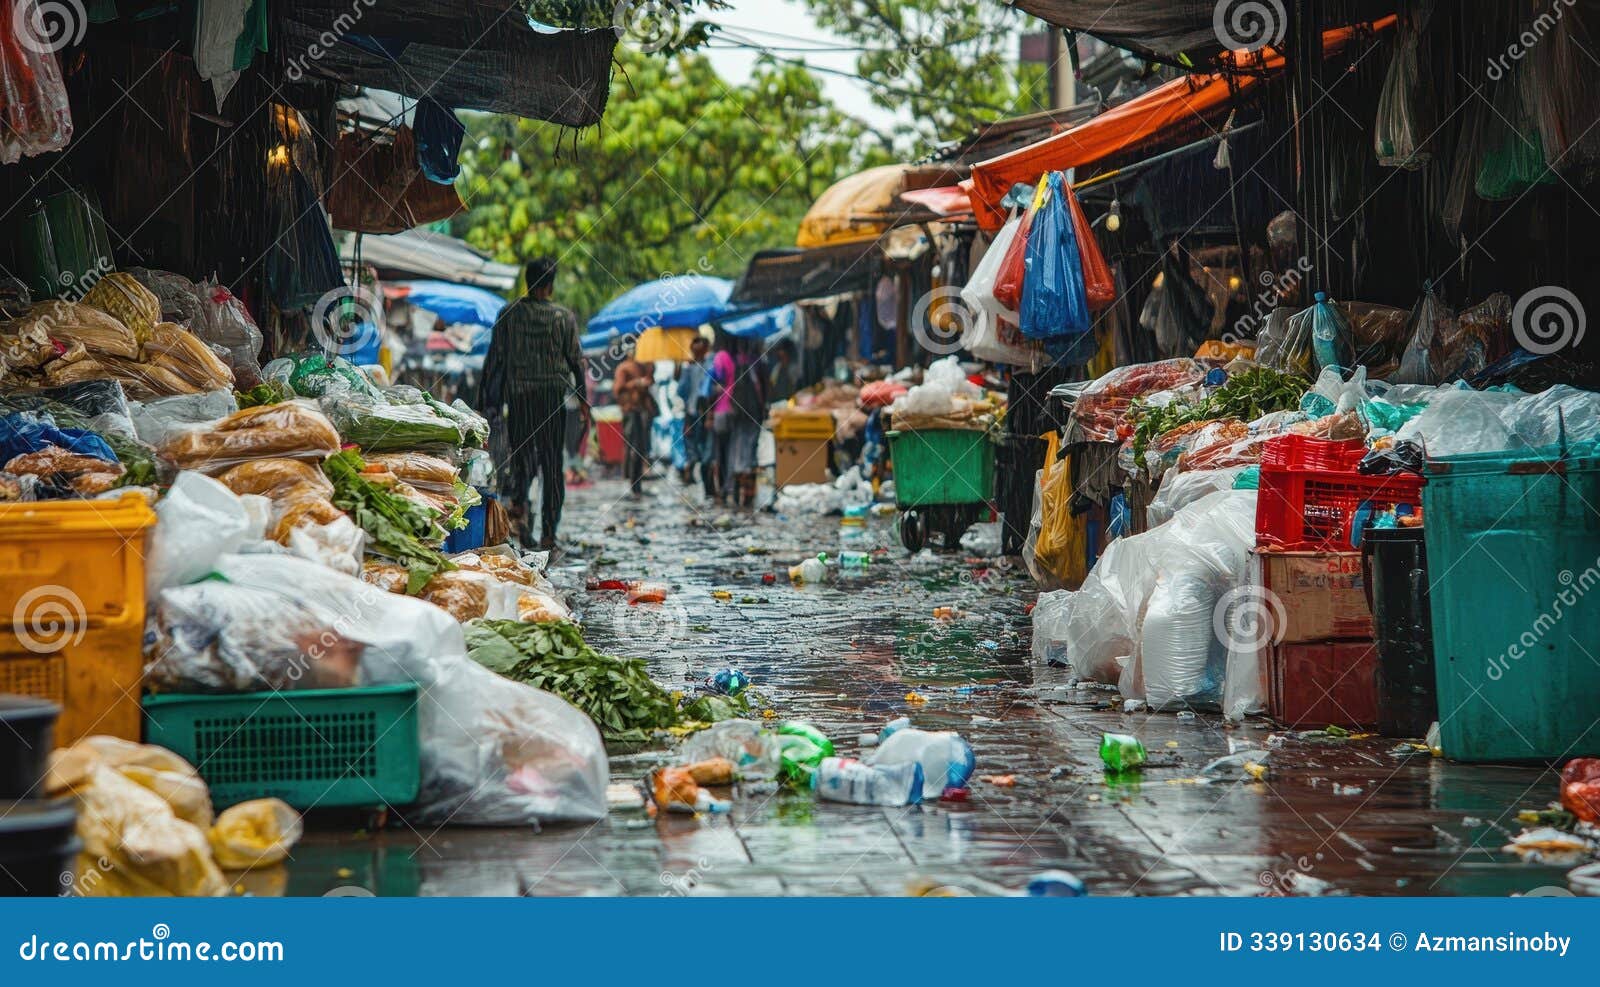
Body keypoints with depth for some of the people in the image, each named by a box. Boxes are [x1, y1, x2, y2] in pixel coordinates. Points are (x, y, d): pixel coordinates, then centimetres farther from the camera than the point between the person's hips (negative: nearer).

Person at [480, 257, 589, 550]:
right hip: (553, 394, 0)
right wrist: (583, 401, 7)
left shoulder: (508, 314, 1)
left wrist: (490, 400, 5)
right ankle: (548, 531, 3)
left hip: (518, 394, 0)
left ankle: (518, 504, -22)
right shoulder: (565, 316, 0)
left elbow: (495, 358, 0)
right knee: (552, 463, 6)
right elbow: (576, 360, 1)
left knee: (521, 455, 9)